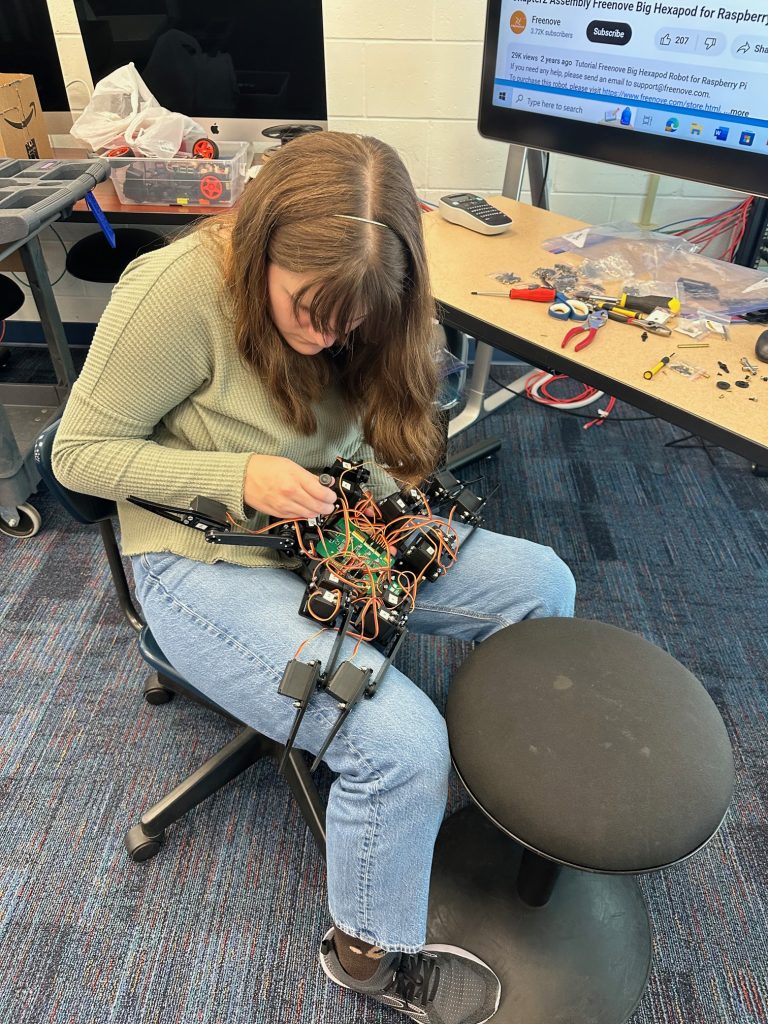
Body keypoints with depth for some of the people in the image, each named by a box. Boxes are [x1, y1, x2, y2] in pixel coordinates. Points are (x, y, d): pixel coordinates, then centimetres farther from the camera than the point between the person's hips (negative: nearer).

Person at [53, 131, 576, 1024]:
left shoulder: (356, 304, -3)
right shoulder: (178, 290, -22)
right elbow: (79, 453, -14)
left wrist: (379, 495, -11)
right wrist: (240, 476, -26)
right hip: (202, 564, -6)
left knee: (540, 583, -3)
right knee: (402, 742, -23)